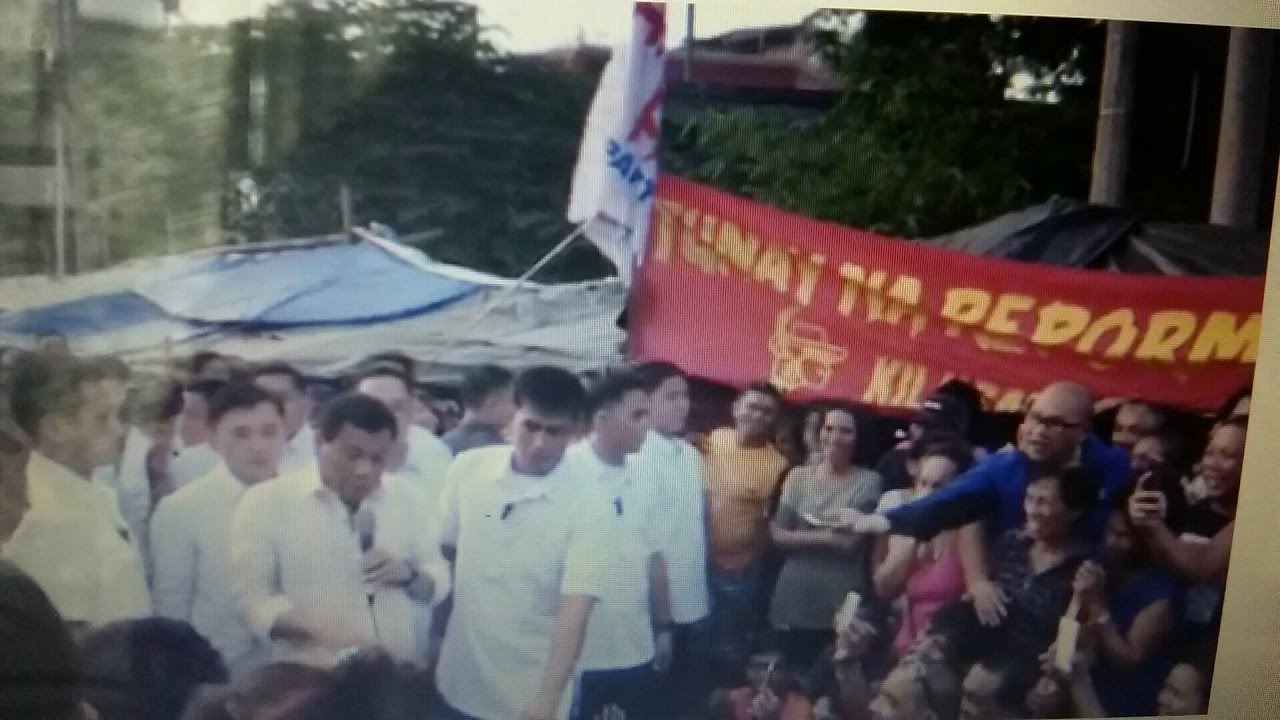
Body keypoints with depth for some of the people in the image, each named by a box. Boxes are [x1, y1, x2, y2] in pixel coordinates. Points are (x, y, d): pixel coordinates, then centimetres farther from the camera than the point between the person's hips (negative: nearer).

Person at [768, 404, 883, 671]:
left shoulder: (868, 481, -3)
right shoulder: (798, 476, 6)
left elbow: (852, 538, -10)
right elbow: (778, 534, 1)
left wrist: (806, 531, -2)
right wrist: (825, 536, -8)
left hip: (843, 599, -3)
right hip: (796, 597, 3)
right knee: (792, 674, 8)